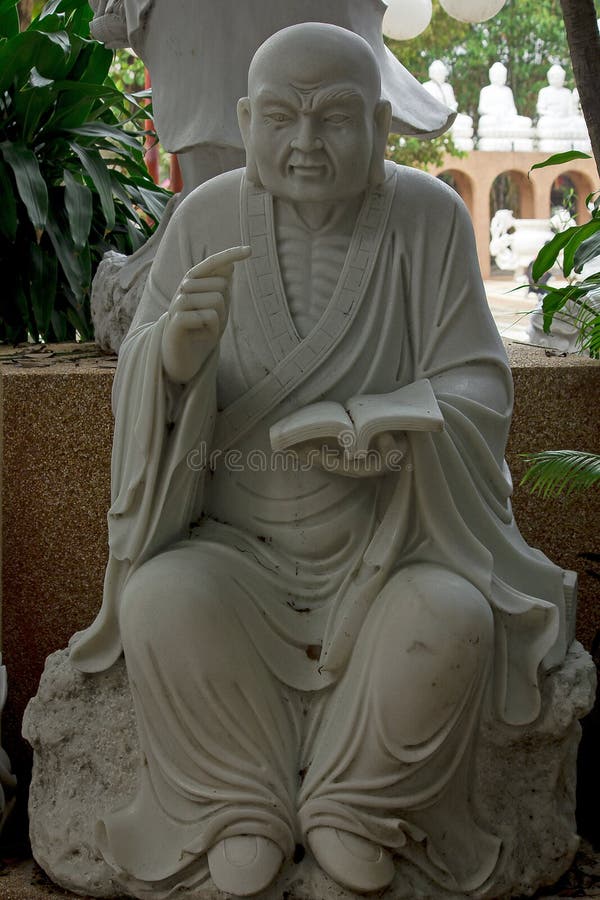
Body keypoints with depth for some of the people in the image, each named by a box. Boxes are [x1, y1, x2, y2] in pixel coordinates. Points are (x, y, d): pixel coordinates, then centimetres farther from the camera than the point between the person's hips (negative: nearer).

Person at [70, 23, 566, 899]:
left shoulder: (429, 216, -7)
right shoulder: (207, 217, -5)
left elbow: (479, 383, -6)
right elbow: (140, 384, -5)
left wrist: (404, 434, -28)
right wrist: (176, 351, -31)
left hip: (387, 538, 0)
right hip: (235, 542, 1)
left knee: (450, 622, -28)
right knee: (161, 603, -27)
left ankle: (353, 806, 1)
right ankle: (246, 807, -2)